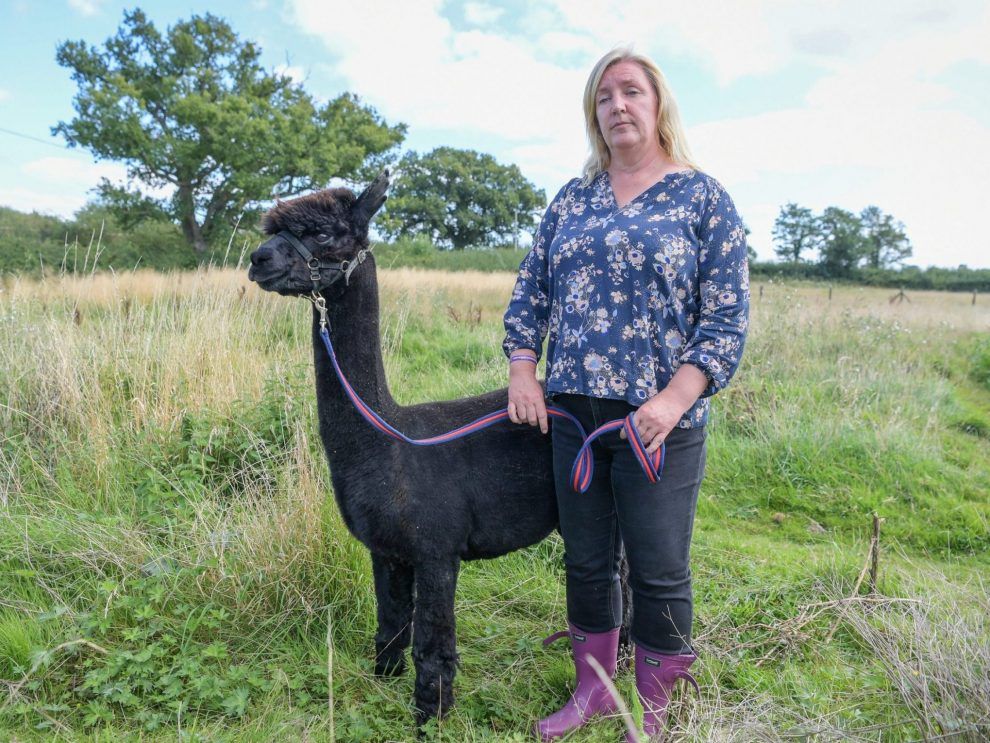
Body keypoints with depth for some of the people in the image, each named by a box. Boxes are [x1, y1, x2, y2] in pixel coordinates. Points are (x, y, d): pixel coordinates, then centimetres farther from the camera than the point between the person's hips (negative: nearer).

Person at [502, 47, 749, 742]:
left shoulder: (703, 196, -1)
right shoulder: (571, 201, 12)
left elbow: (727, 317, -6)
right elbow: (530, 292, 14)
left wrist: (674, 400, -17)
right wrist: (523, 374, 1)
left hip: (661, 421, -4)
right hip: (573, 411, 4)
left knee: (659, 574, 6)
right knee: (587, 562, 15)